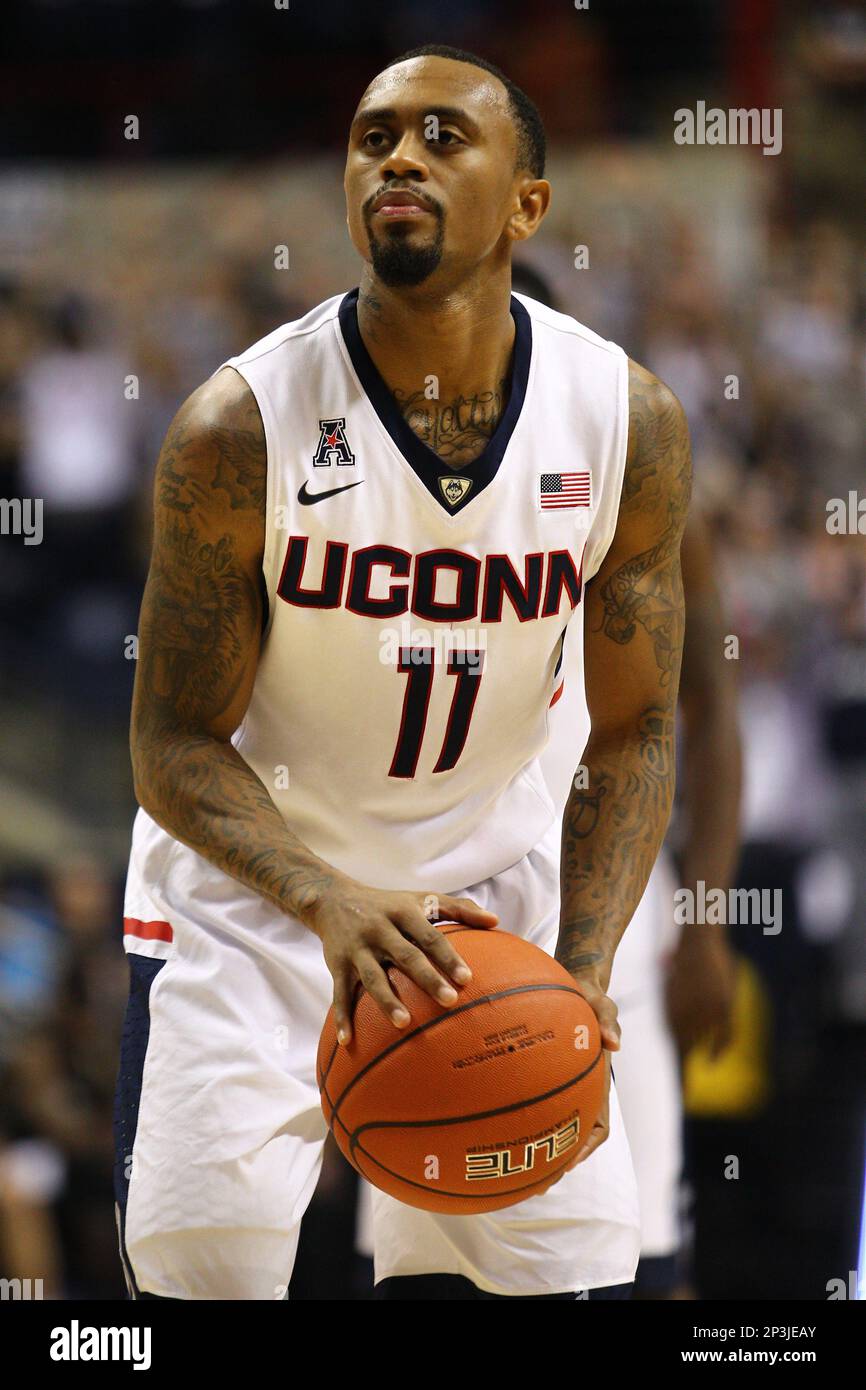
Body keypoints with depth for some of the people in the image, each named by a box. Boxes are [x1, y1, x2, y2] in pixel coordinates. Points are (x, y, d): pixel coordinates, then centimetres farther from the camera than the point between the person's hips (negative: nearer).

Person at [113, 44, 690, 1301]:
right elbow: (176, 746, -16)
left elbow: (633, 734, -3)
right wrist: (335, 905, -34)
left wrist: (584, 975, -18)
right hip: (250, 879, -2)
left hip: (489, 874, 3)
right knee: (204, 1264, -14)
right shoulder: (241, 428, -20)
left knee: (571, 1271, -2)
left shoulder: (629, 422, -12)